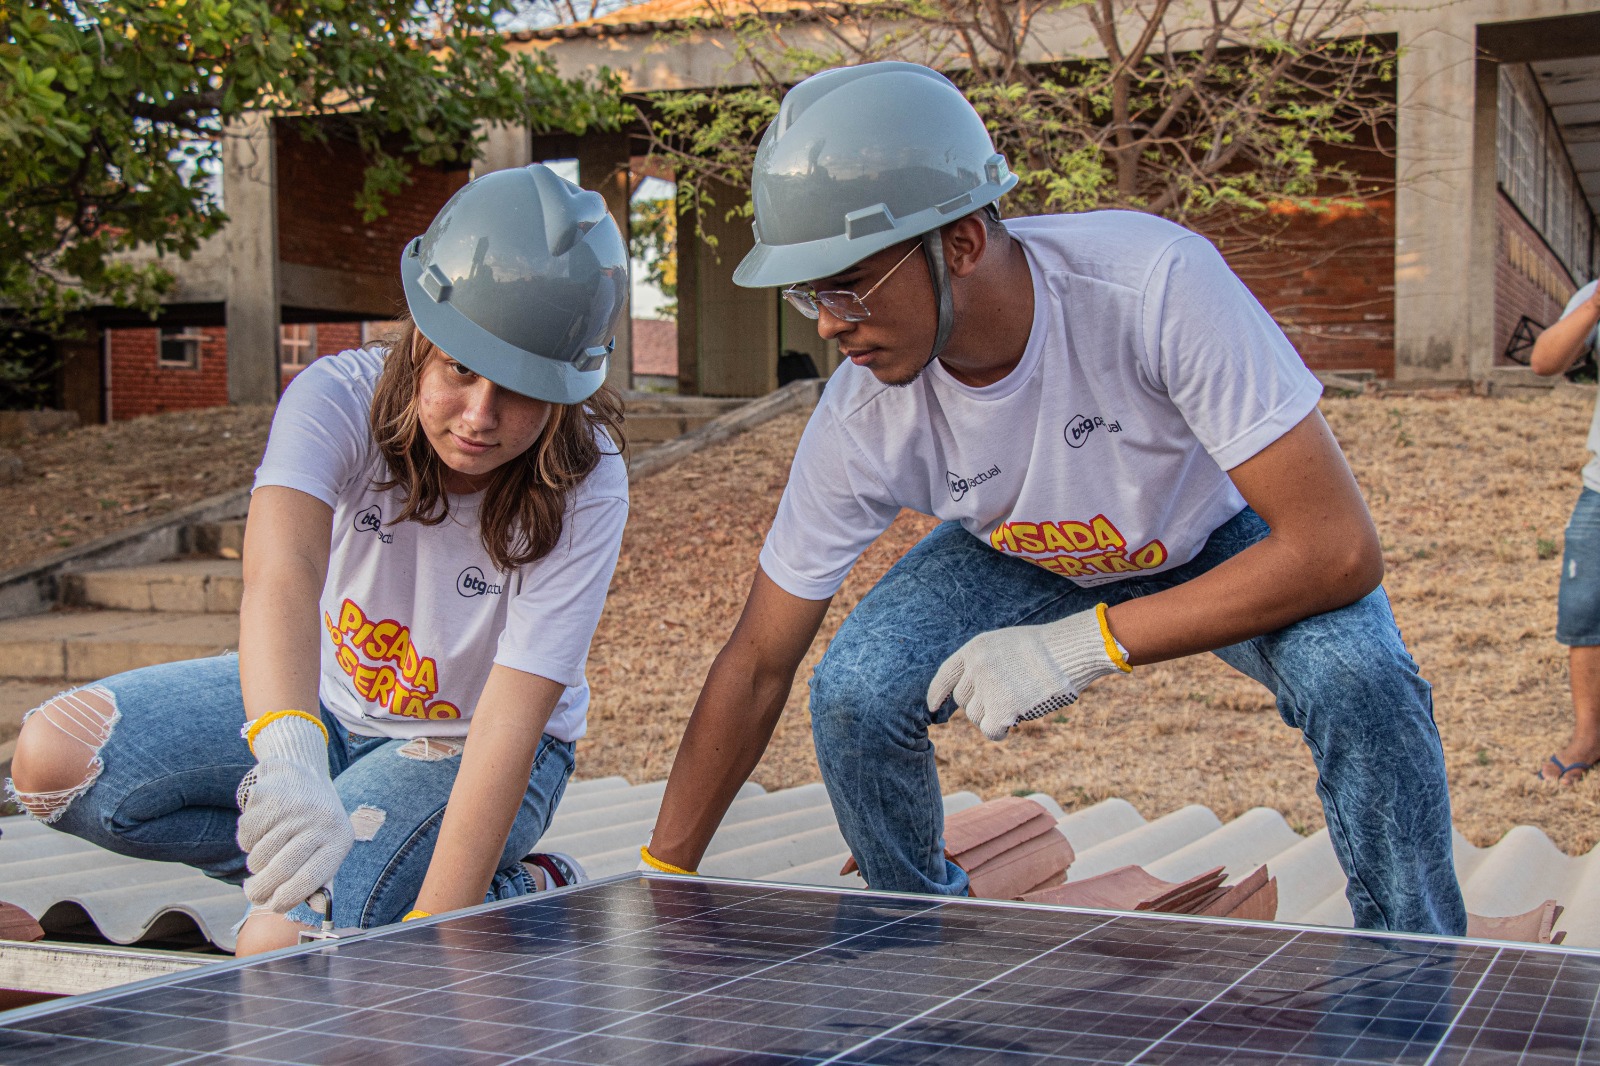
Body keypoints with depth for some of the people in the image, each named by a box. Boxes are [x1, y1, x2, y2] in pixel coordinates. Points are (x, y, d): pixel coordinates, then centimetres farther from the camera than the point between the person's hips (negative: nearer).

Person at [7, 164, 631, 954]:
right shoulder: (339, 397, -26)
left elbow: (512, 720, -32)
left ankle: (526, 895, -4)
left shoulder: (586, 490, -27)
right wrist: (290, 757, -65)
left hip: (466, 749, -3)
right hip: (325, 702, 4)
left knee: (280, 948, -28)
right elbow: (281, 574, -45)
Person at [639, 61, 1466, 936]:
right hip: (1024, 555, 2)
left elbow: (1339, 549, -39)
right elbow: (756, 667, -16)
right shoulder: (862, 421, -28)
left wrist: (1084, 645, -42)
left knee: (1359, 681, -31)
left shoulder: (1156, 283, -40)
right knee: (853, 693, -21)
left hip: (1222, 532, -2)